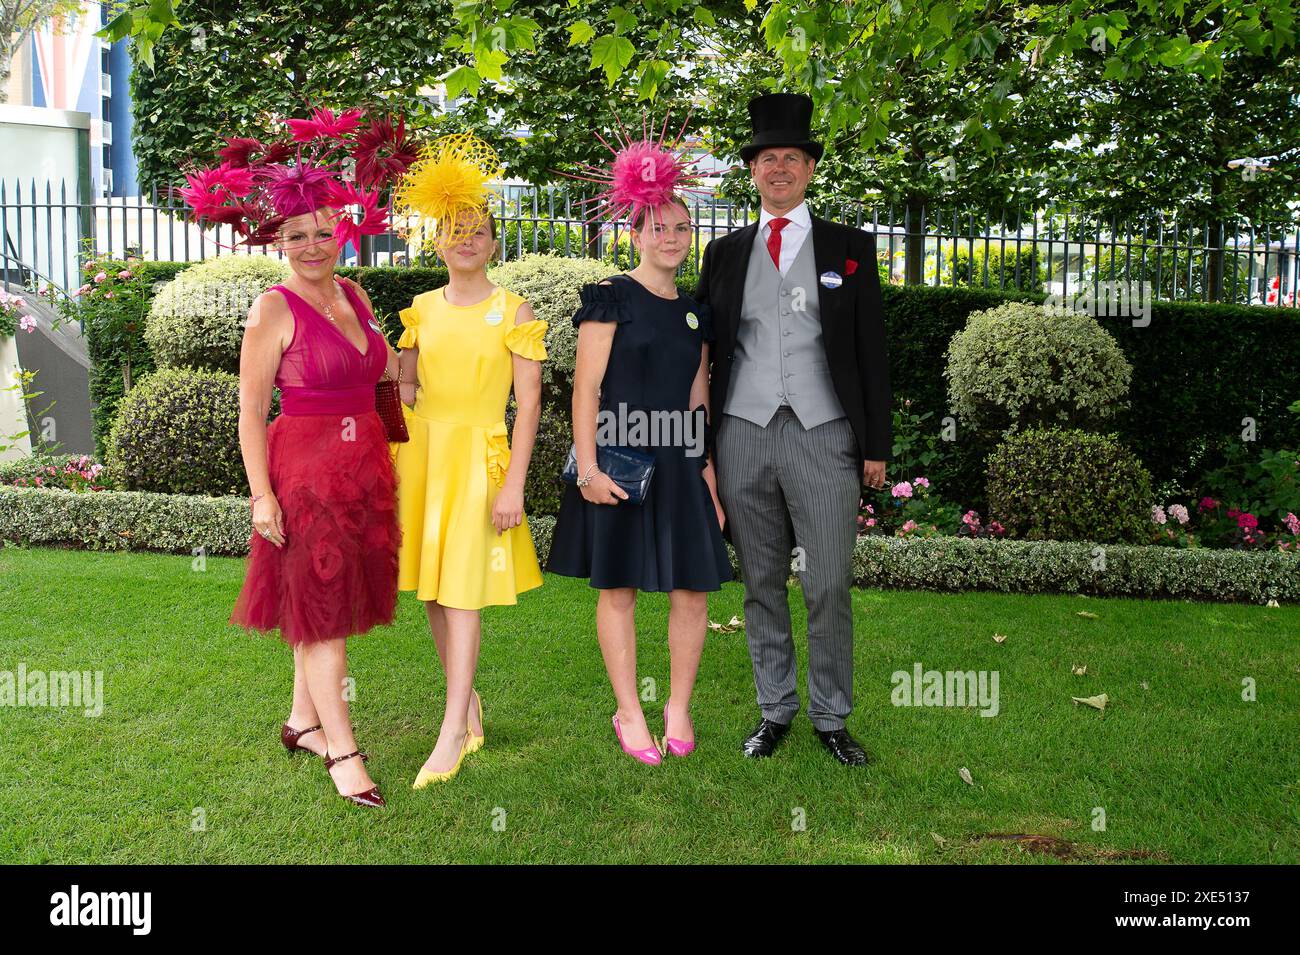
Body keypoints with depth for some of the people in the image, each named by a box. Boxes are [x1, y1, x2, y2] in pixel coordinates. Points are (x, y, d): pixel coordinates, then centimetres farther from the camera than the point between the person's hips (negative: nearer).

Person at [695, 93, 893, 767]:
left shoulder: (849, 248, 8)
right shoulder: (725, 253, 13)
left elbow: (871, 351, 6)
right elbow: (699, 346, 13)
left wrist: (876, 445, 0)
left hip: (824, 436, -2)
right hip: (743, 435, 2)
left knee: (829, 586, -2)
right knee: (762, 584, 8)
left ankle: (831, 718, 12)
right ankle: (774, 711, 20)